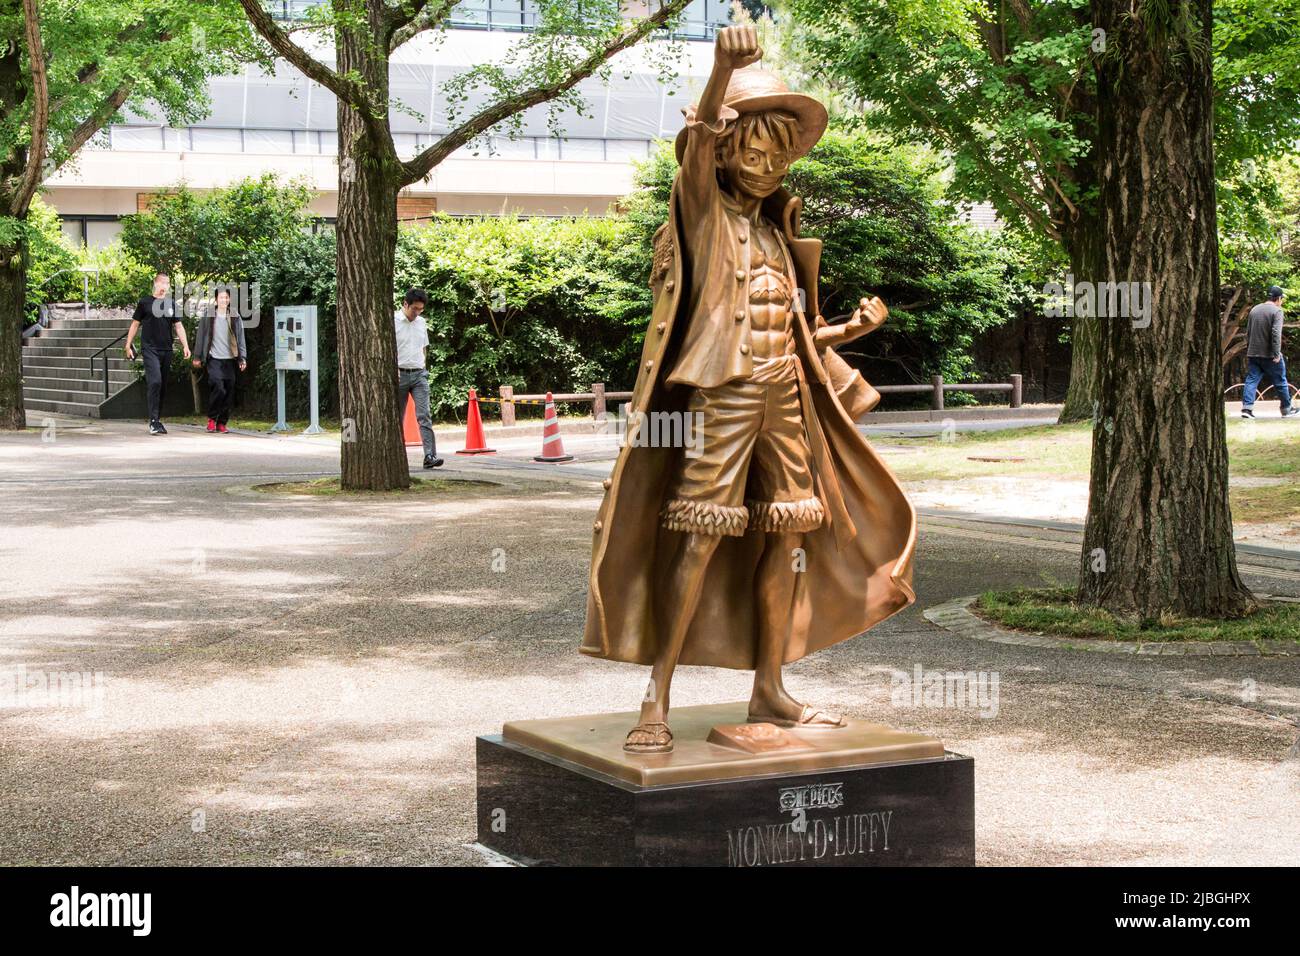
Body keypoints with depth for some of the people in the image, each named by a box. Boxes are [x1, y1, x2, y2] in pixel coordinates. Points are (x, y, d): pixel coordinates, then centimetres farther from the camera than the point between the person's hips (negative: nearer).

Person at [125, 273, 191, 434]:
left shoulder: (171, 303, 13)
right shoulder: (145, 302, 2)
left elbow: (178, 326, 13)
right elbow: (135, 324, 6)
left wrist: (185, 346, 1)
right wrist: (128, 345, 2)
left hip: (166, 350, 5)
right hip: (149, 349, -4)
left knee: (163, 387, 7)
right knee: (155, 382, -18)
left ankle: (157, 420, 17)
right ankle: (153, 421, -18)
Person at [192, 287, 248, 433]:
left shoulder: (235, 317, 7)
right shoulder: (208, 315, 1)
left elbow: (240, 338, 10)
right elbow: (200, 336, 6)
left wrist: (242, 358, 3)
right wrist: (197, 357, 5)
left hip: (230, 360, 3)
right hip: (214, 359, -3)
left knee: (229, 393, 1)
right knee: (218, 388, -17)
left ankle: (221, 423, 12)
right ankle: (211, 418, 1)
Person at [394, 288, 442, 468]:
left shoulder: (421, 322, 12)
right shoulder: (393, 321, -5)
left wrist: (422, 368, 15)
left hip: (419, 375, 4)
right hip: (399, 375, -4)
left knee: (424, 416, -10)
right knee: (397, 418, 4)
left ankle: (430, 456, -18)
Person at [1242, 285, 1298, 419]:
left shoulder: (1254, 310, 12)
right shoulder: (1276, 311, -10)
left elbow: (1248, 333, 17)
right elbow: (1276, 334, -20)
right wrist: (1277, 354, -19)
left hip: (1253, 353, 5)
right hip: (1269, 355, -5)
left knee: (1251, 380, 3)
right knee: (1280, 382, 8)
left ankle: (1247, 408, -9)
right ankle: (1287, 409, 18)